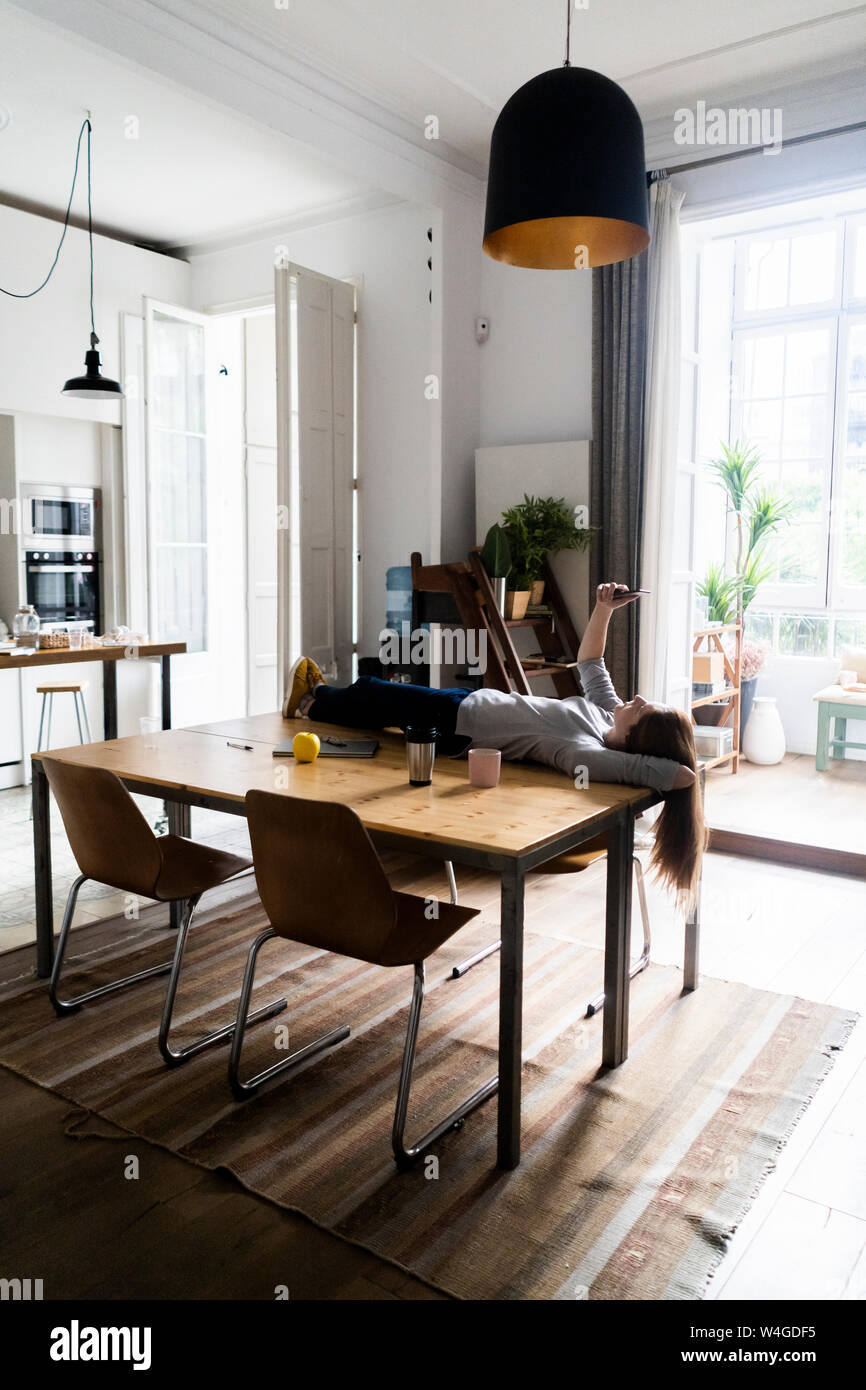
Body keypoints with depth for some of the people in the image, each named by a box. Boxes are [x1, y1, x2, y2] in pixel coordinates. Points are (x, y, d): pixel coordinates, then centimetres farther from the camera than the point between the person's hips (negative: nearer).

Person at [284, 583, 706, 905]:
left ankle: (314, 703, 48)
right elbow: (589, 662, 3)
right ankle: (316, 699, 54)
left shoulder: (586, 754, -38)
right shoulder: (606, 709, -14)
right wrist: (602, 609, -7)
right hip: (481, 699, 7)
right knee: (382, 695, 25)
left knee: (372, 698, 15)